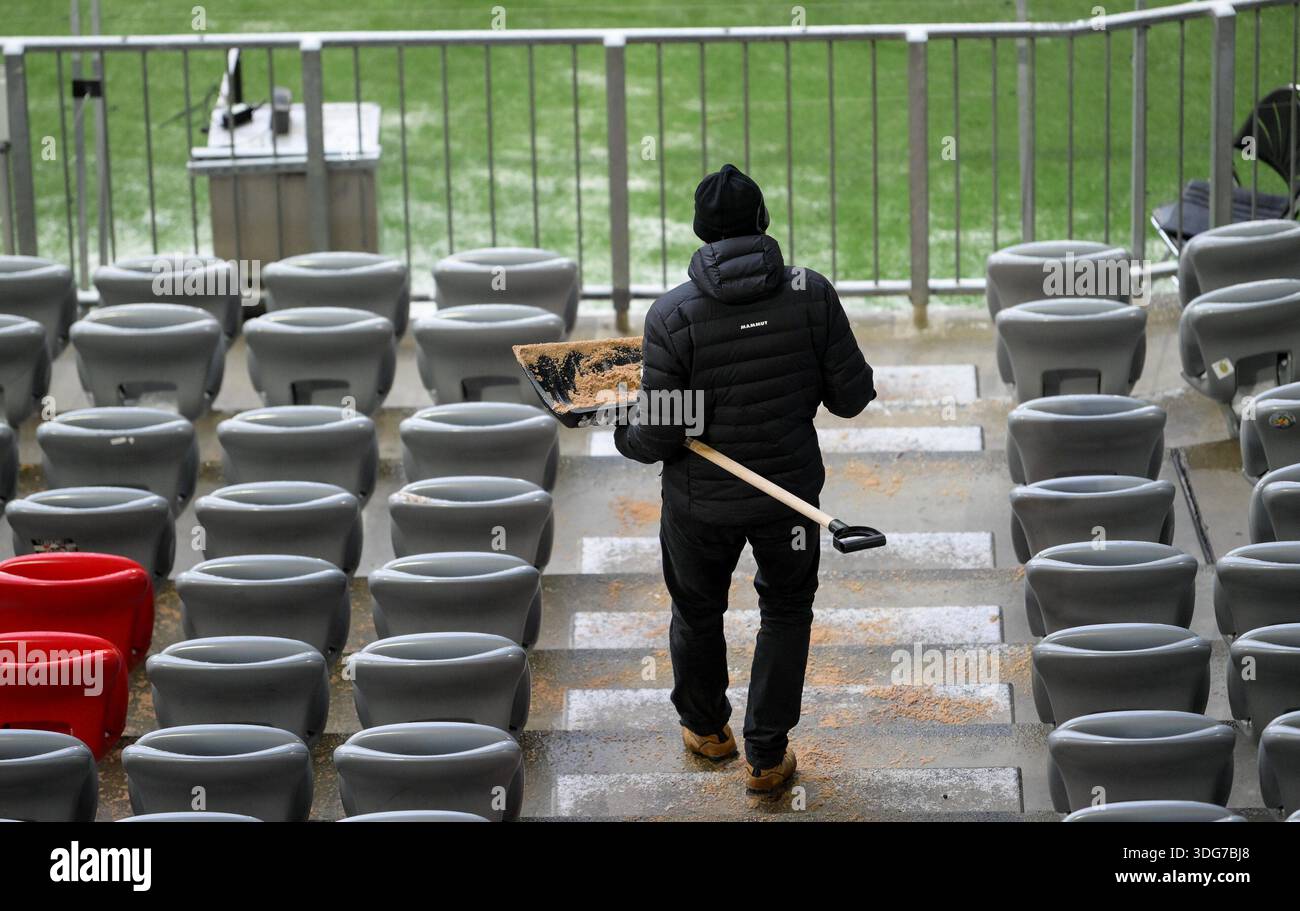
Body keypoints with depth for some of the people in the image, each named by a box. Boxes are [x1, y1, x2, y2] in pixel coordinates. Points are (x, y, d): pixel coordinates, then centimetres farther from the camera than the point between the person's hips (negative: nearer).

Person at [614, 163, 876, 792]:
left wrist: (619, 433, 3)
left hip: (701, 499, -1)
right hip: (790, 488, 1)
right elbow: (852, 397, -9)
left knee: (697, 610, 25)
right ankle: (766, 757, 27)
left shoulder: (672, 315, -22)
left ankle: (706, 728, 46)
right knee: (785, 612, 23)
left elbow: (658, 437, -19)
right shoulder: (812, 294, -17)